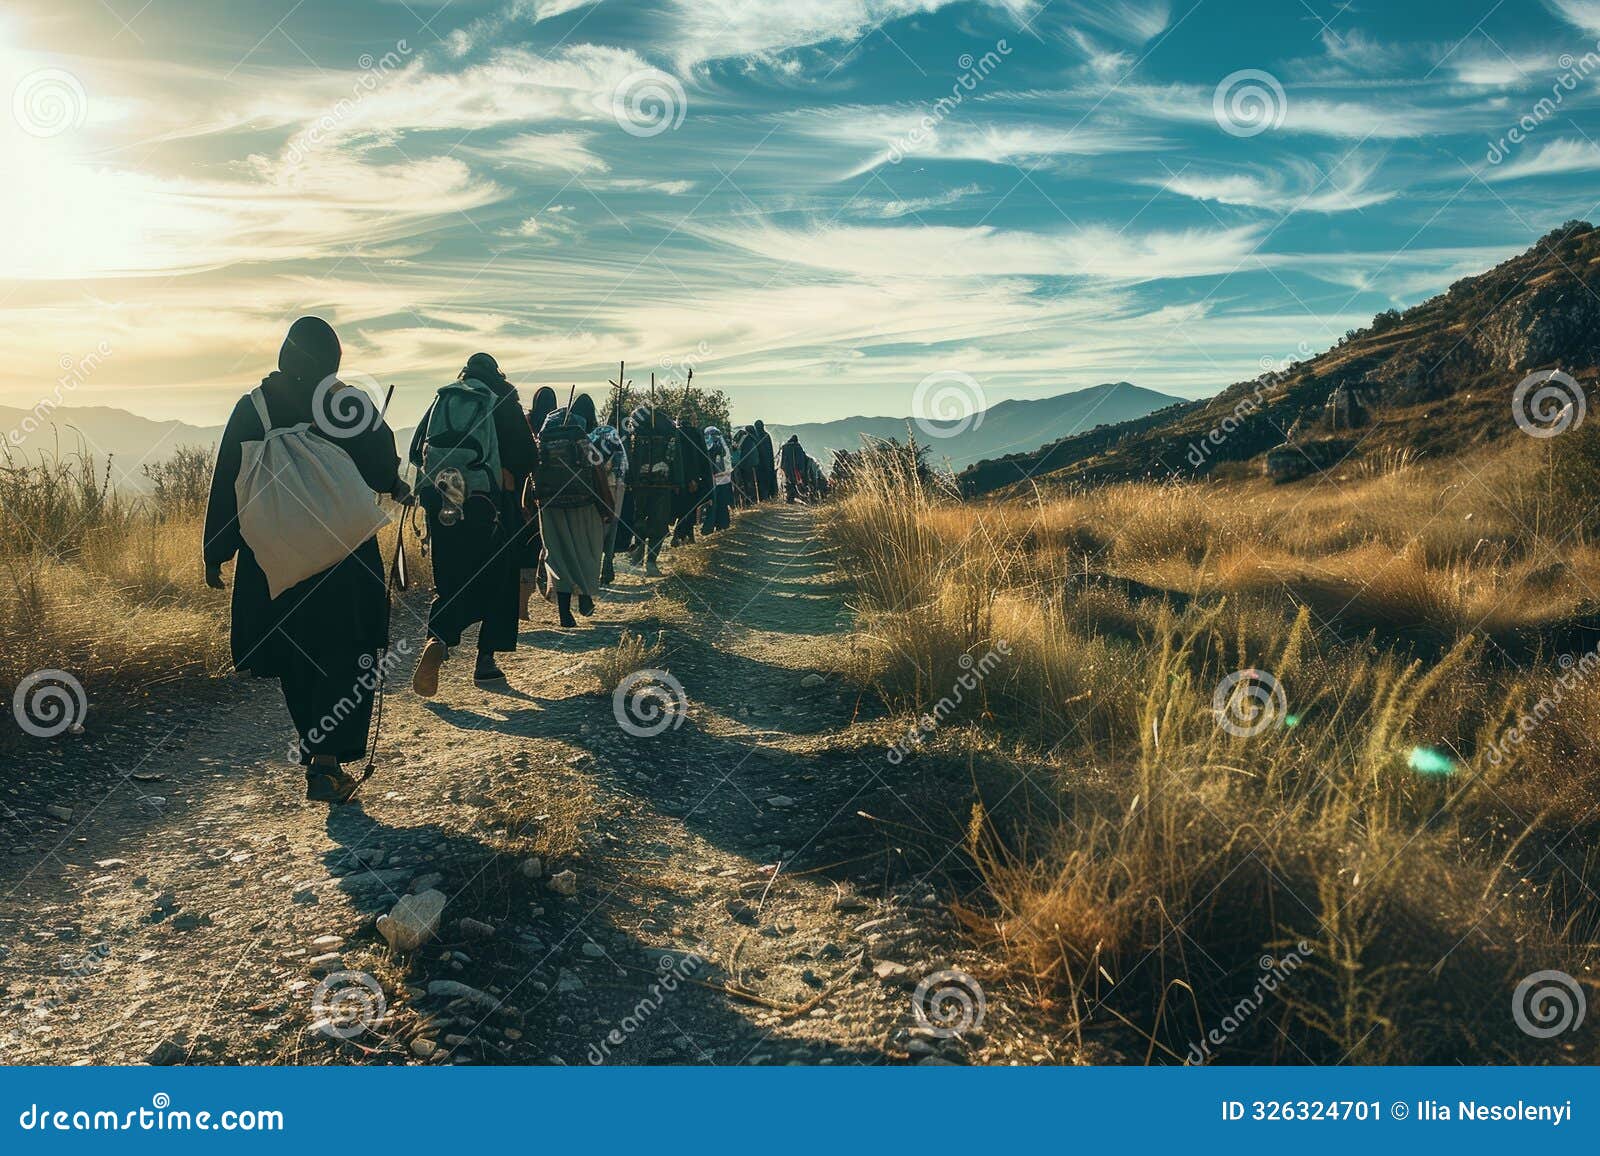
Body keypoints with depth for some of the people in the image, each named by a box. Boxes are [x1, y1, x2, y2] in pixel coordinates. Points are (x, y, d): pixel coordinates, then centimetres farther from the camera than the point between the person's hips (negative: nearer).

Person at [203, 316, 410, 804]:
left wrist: (216, 554, 6)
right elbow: (383, 471, -2)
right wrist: (397, 489, 22)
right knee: (345, 660, 4)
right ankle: (326, 764, -7)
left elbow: (227, 486, 0)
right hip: (344, 556, -2)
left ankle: (315, 750, 30)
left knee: (292, 659, 17)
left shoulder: (250, 409, 0)